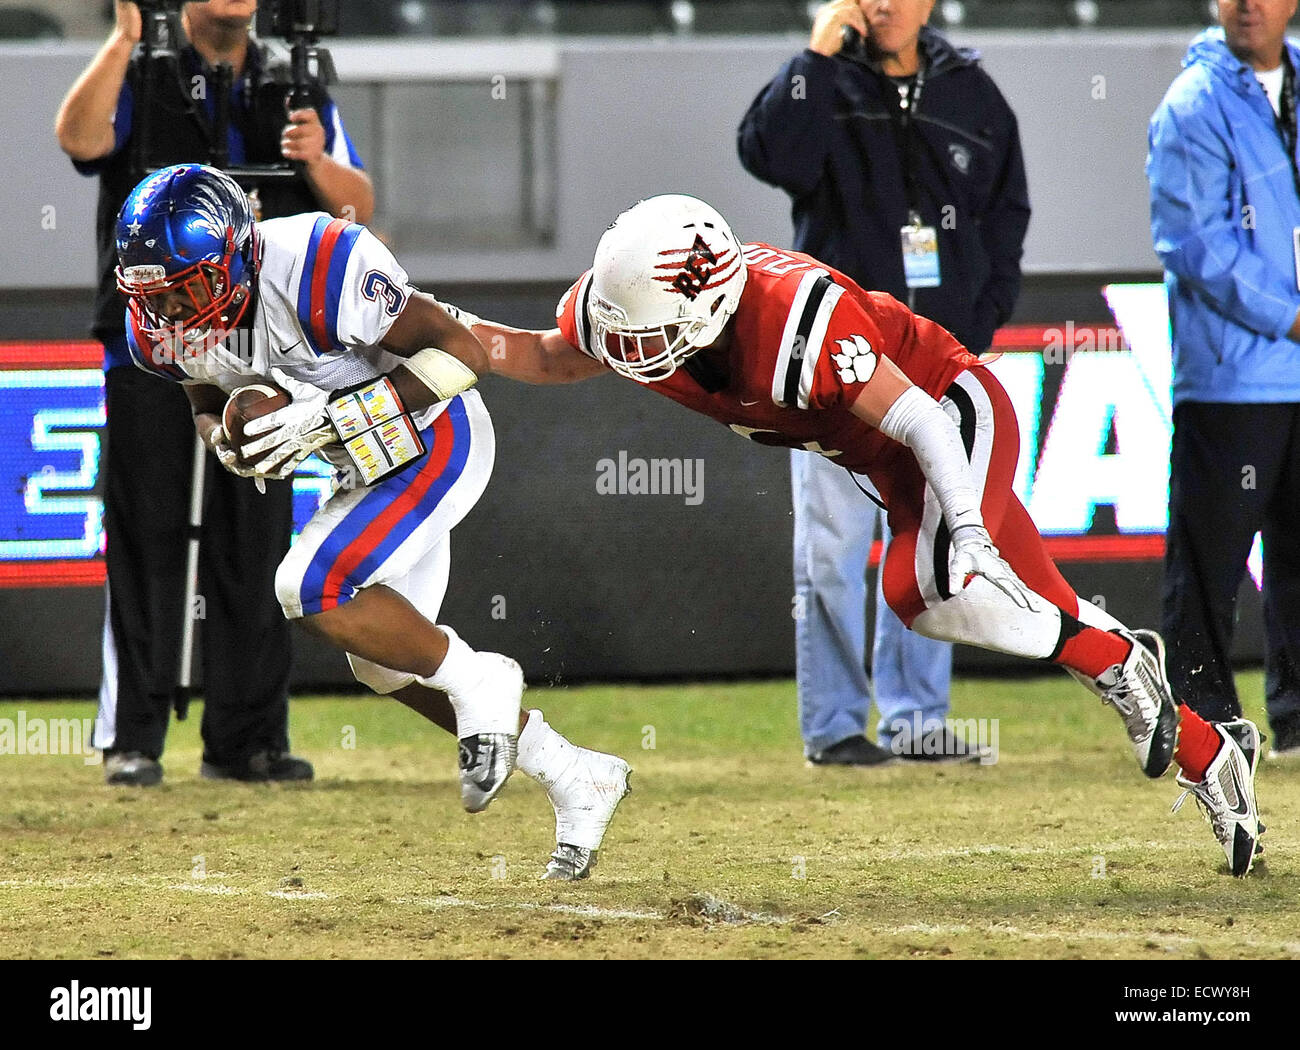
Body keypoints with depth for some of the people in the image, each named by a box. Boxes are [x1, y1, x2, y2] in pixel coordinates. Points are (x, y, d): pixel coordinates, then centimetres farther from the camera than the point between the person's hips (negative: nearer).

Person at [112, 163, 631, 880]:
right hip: (368, 464, 9)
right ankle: (575, 779, 27)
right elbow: (208, 405, 8)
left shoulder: (319, 272, -34)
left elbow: (462, 351, -29)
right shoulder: (161, 327, -13)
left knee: (309, 591, -23)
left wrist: (333, 417, -34)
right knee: (382, 659, 13)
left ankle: (476, 682, -2)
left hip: (436, 440, -9)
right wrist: (231, 442, -17)